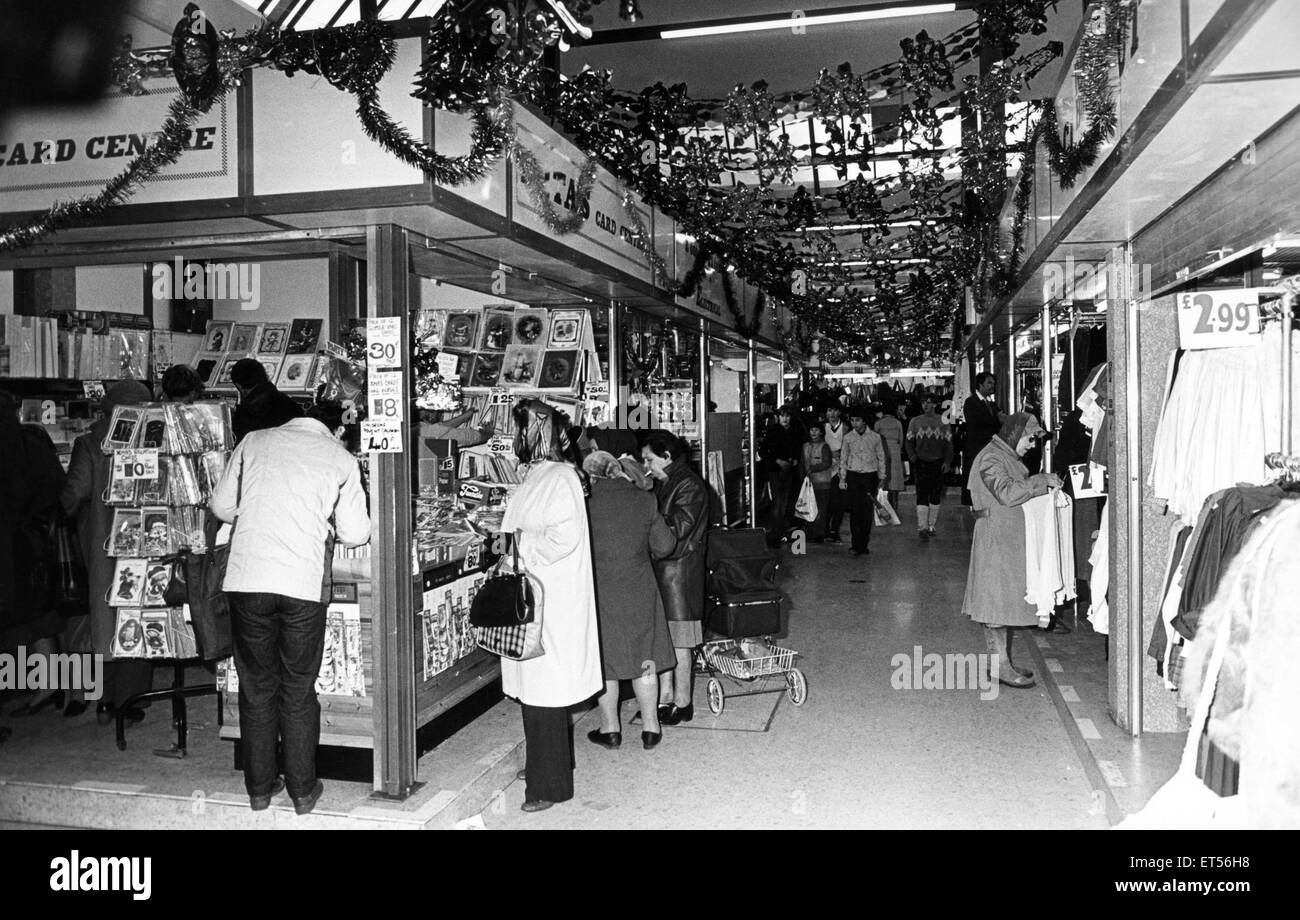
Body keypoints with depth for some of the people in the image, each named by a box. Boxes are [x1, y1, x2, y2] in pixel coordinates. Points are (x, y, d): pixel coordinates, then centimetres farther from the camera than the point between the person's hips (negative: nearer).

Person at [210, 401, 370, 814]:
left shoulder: (254, 441, 10)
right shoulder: (342, 460, 3)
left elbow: (222, 505, 13)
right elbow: (355, 533, 4)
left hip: (247, 578, 2)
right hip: (303, 583, -2)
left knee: (256, 686, 14)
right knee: (299, 690, 11)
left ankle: (259, 788, 25)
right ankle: (302, 790, 20)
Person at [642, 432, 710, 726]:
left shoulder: (689, 485, -12)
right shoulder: (662, 484, 15)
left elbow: (678, 527, -21)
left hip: (680, 569, -8)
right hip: (659, 568, 8)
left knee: (678, 641, 0)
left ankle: (683, 703, 10)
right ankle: (665, 699, 20)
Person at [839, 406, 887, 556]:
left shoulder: (875, 437, 2)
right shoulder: (848, 437, 4)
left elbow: (881, 458, 9)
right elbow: (843, 459, 11)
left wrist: (881, 478, 6)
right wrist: (842, 479, 6)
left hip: (869, 476, 0)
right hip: (853, 476, 0)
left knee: (867, 512, -2)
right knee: (855, 511, -5)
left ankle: (864, 545, 5)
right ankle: (857, 545, -3)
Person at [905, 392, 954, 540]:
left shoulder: (943, 421, 6)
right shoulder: (915, 421, 7)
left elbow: (949, 443, 6)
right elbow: (909, 441, 10)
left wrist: (947, 461, -4)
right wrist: (912, 455, -7)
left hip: (938, 463, 1)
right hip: (921, 462, -1)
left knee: (936, 495, 6)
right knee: (922, 494, -11)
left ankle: (932, 526, 16)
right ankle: (922, 527, -15)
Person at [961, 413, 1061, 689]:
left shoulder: (1007, 457, 19)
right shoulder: (991, 458, -14)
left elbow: (1019, 492, 22)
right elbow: (1007, 493, -25)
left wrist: (1045, 488, 7)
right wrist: (1042, 480, -19)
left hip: (1010, 539, 10)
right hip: (995, 539, -10)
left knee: (1005, 600, 12)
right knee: (997, 600, -7)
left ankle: (1001, 660, 18)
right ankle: (1000, 665, -3)